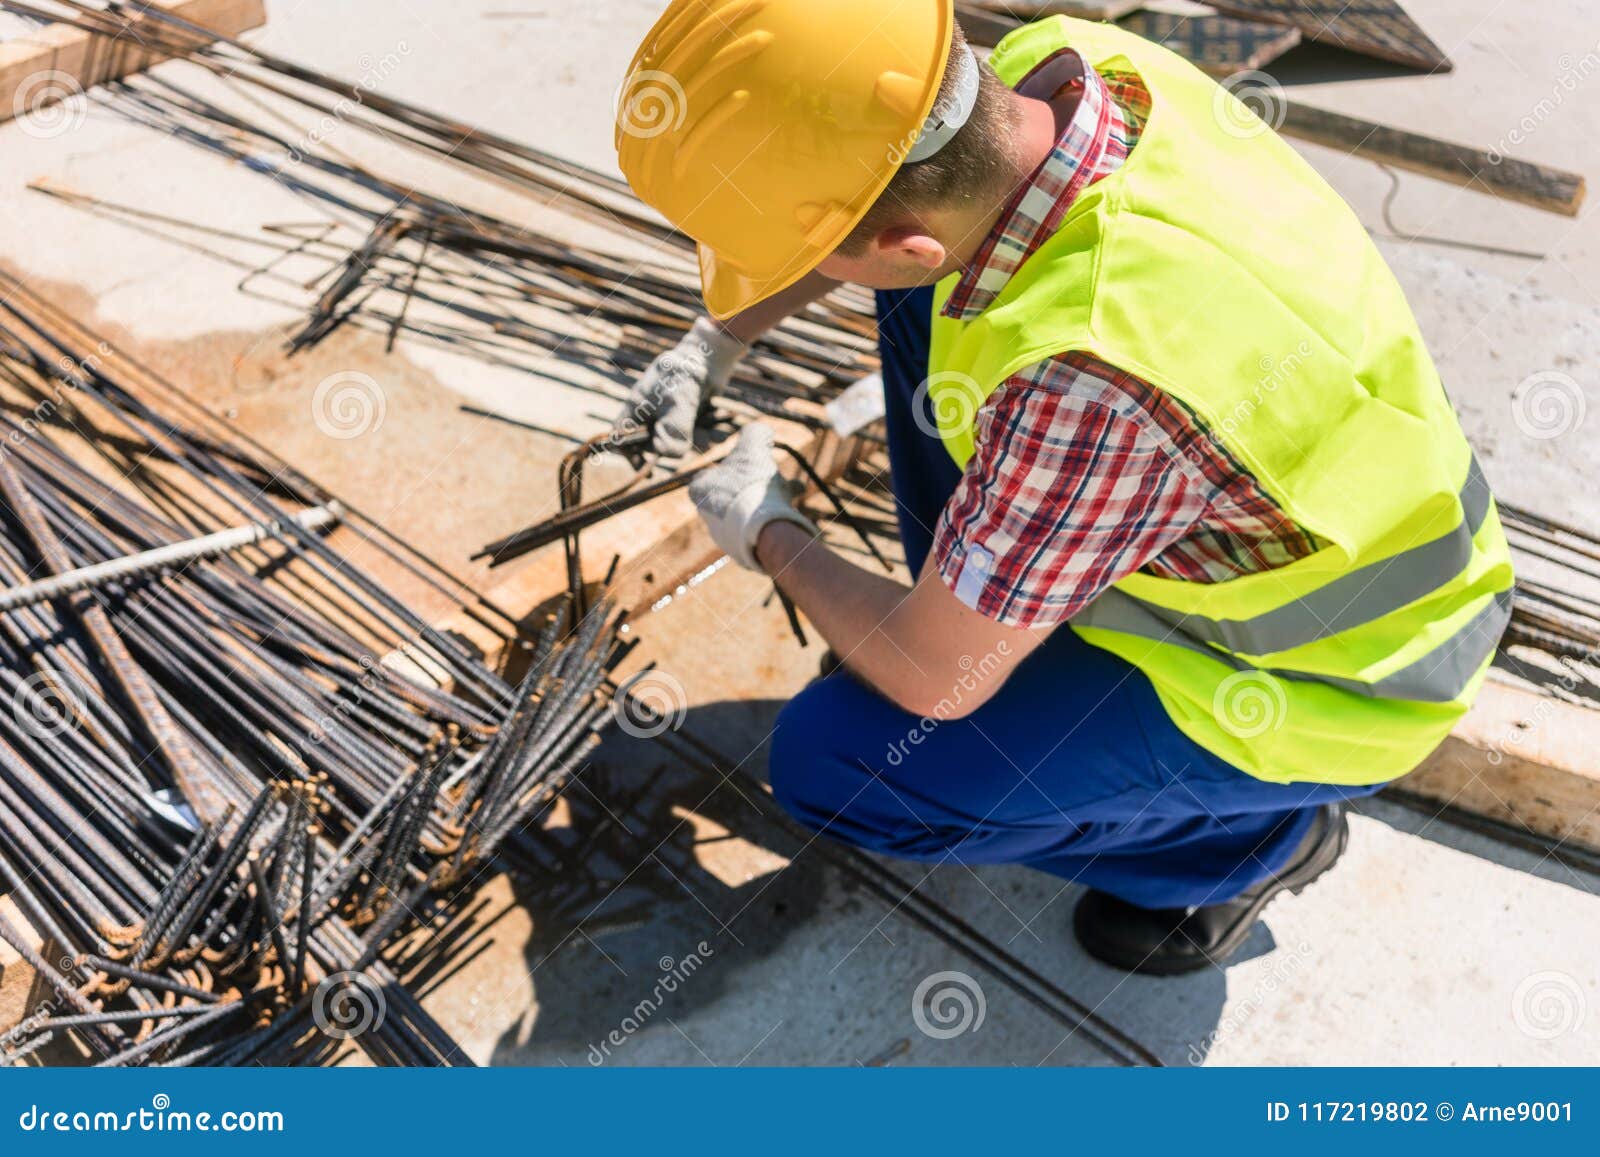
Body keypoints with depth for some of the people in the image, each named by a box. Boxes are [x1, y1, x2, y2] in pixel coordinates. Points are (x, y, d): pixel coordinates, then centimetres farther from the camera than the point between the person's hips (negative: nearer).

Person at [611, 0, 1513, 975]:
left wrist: (774, 541, -8)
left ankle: (1251, 834, 5)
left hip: (1315, 682, -7)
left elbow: (930, 681, -26)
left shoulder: (1088, 383, -42)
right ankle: (981, 615, 20)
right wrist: (719, 337, 1)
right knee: (921, 303, 6)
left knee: (832, 758, -13)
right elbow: (881, 178, 6)